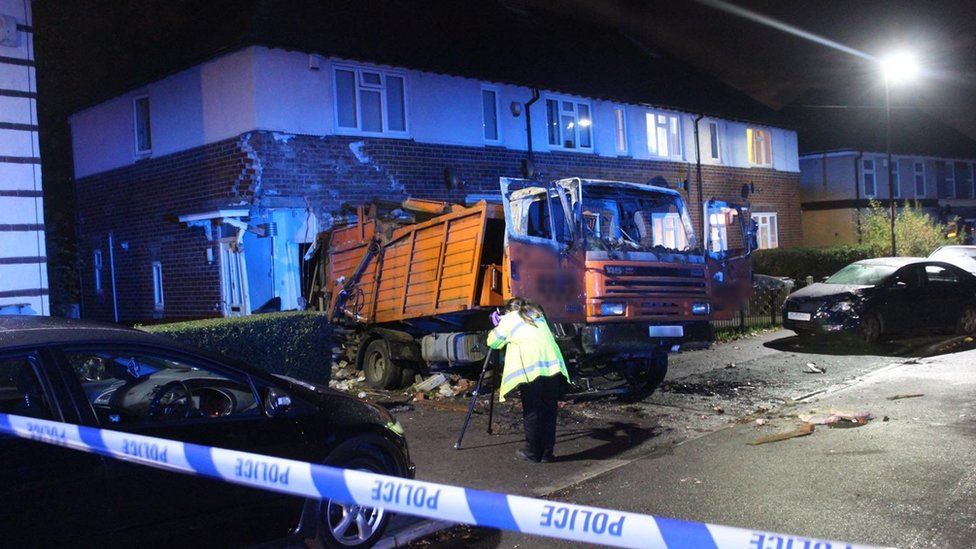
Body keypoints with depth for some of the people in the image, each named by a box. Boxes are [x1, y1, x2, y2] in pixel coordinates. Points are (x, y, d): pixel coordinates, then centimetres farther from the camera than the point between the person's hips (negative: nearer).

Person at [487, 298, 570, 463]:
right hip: (553, 364, 4)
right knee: (549, 410, 9)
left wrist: (498, 326, 41)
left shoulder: (509, 319, 15)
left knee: (532, 412, 5)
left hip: (530, 369, -4)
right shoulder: (538, 314, 28)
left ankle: (532, 453, 11)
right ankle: (547, 452, 14)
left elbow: (492, 342, 21)